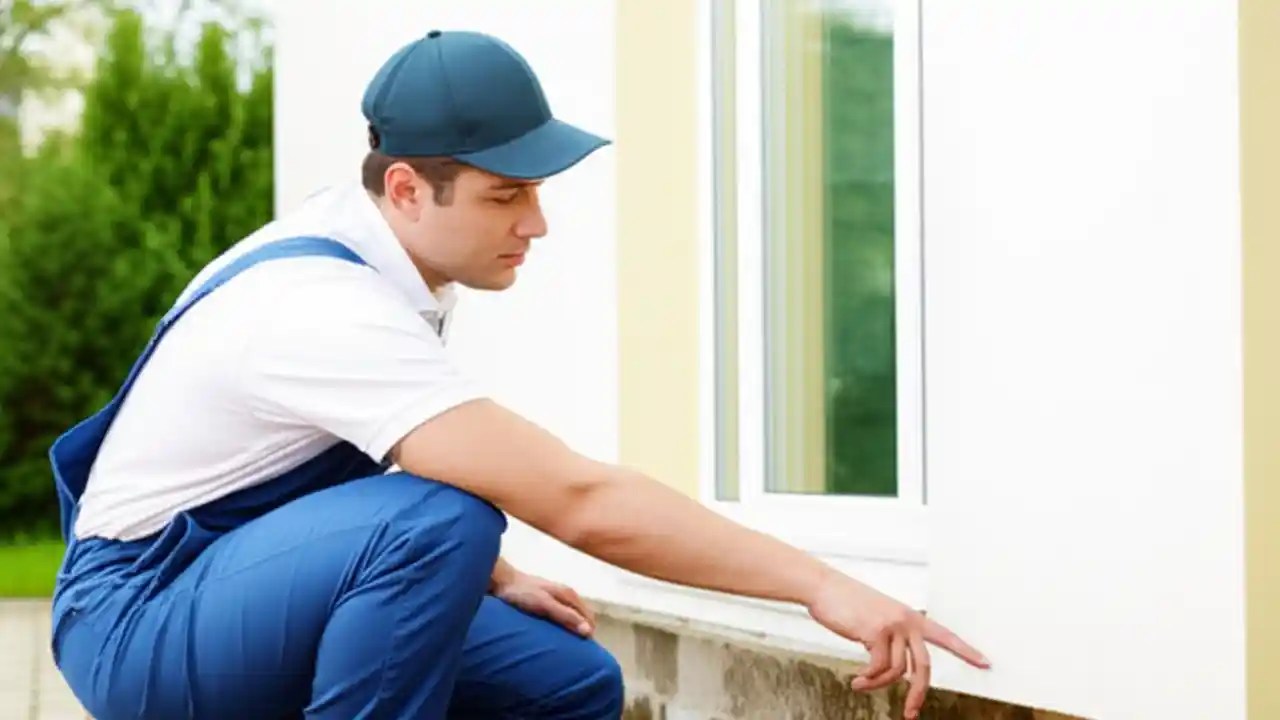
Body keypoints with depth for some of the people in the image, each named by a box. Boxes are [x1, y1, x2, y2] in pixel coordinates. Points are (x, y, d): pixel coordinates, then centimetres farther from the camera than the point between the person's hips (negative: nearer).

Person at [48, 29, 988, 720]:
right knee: (437, 522, -34)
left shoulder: (390, 256, 0)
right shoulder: (330, 306, -29)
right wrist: (821, 585, -34)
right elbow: (584, 503, -35)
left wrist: (499, 580, 7)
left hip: (259, 578, 9)